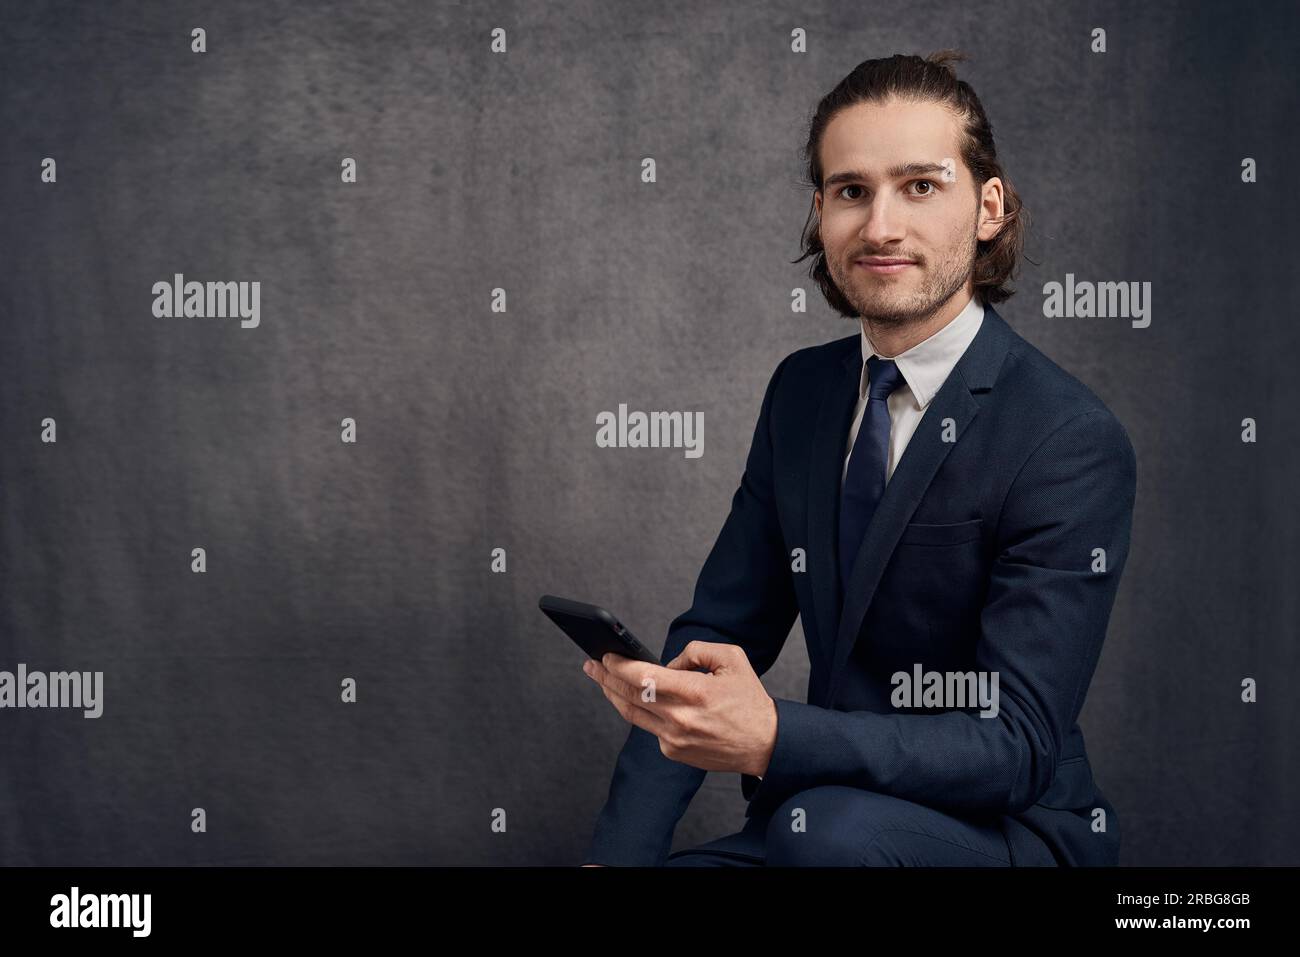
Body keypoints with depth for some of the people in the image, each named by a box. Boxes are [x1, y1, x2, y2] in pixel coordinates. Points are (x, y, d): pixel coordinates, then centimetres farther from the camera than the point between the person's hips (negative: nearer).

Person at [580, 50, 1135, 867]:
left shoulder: (1075, 445, -16)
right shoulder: (801, 392, 5)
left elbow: (1015, 745, -21)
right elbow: (716, 634, 5)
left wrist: (773, 739, -36)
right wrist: (619, 849, -8)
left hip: (1004, 831, -5)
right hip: (813, 814, 5)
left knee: (832, 825, -35)